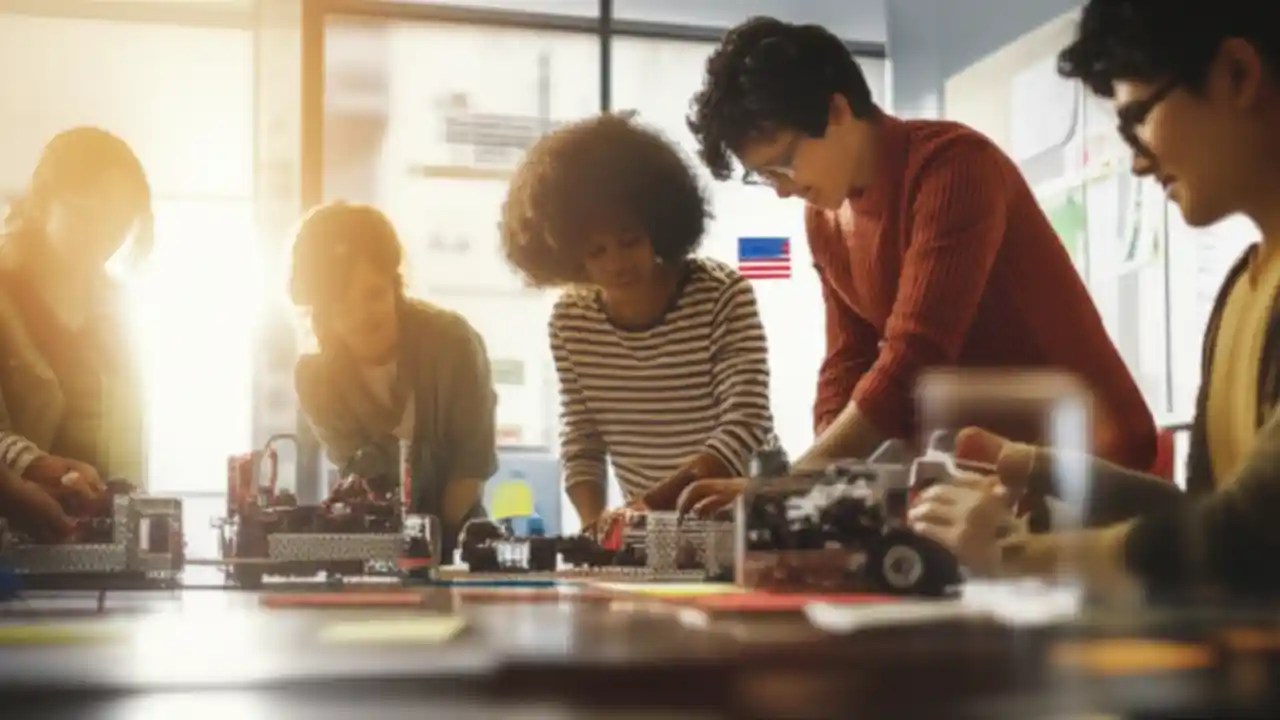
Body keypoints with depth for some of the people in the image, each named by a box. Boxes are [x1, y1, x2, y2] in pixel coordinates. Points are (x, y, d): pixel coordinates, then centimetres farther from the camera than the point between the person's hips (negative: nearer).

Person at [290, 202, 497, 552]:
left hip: (455, 525, -1)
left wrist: (441, 535, -15)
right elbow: (357, 471, -13)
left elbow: (475, 458, -16)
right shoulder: (315, 376, -17)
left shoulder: (452, 342, -23)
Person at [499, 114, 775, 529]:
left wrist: (652, 502, -33)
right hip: (650, 531, 4)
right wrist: (597, 525, -18)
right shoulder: (571, 320, -3)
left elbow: (747, 425, -22)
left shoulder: (723, 296, -13)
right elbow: (580, 446, 1)